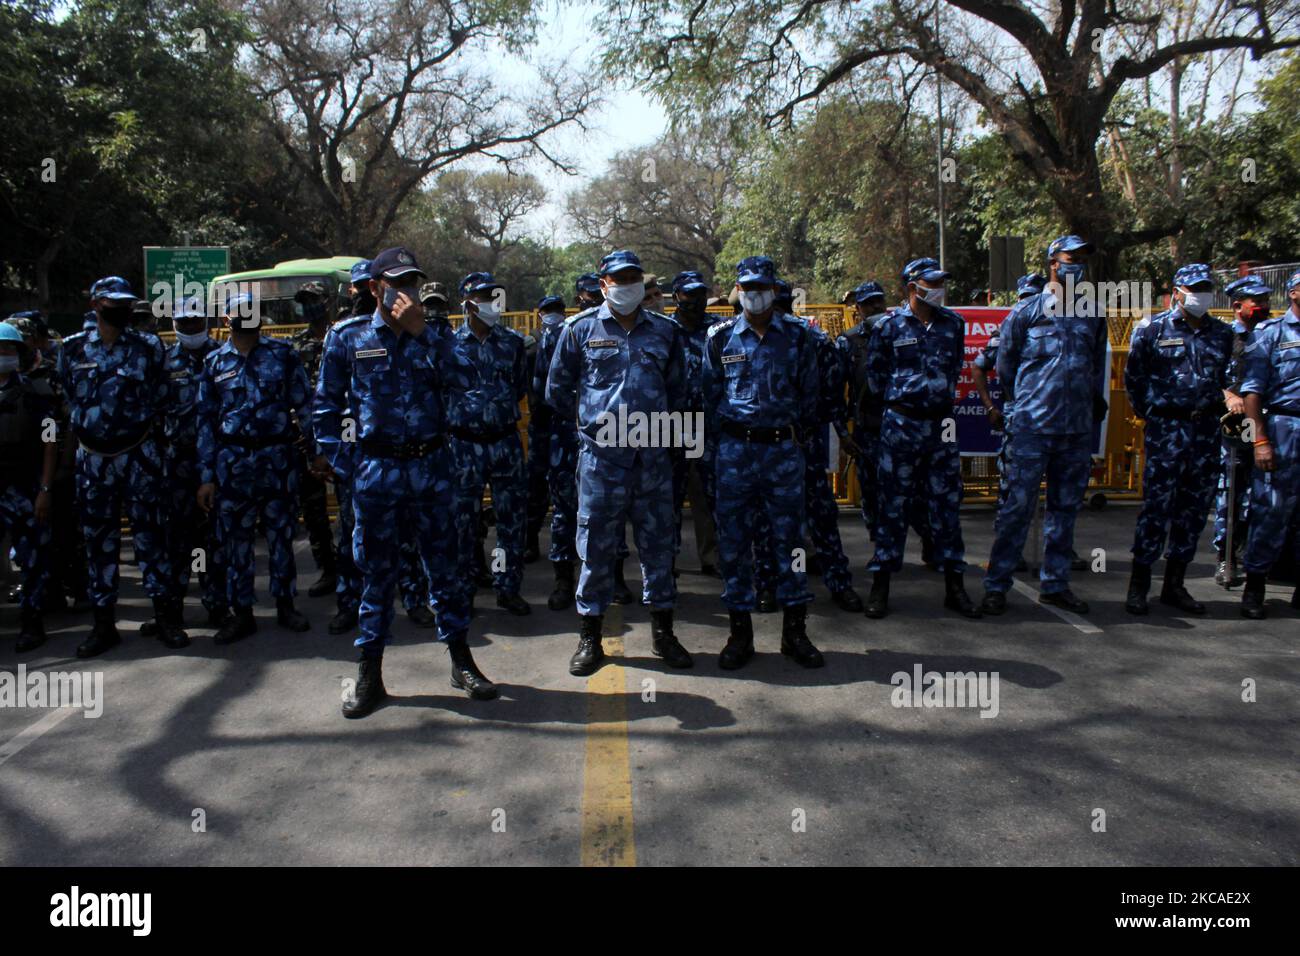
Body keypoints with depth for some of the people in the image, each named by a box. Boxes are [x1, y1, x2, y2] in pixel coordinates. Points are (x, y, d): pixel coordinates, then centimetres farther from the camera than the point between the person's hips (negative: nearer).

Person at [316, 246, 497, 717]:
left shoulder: (432, 335, 7)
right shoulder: (348, 336, 3)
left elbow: (461, 380, -11)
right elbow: (326, 406, 6)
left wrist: (421, 332, -16)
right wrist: (343, 463, -2)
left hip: (430, 466, 1)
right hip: (376, 470, -1)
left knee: (444, 564, 8)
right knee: (376, 571, 6)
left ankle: (461, 661, 21)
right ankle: (369, 674, 17)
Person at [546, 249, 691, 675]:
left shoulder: (664, 330, 9)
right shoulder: (581, 328, 3)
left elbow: (677, 388, 20)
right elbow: (557, 389, 11)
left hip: (653, 454, 2)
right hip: (601, 453, -2)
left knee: (658, 540, 8)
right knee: (597, 544, 3)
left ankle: (663, 631, 20)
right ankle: (590, 635, 15)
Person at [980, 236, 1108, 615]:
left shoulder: (1093, 312, 12)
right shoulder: (1027, 310, 1)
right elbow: (1005, 364, 9)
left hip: (1078, 428, 5)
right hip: (1033, 426, -4)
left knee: (1066, 507, 10)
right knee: (1018, 505, -6)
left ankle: (1055, 584, 20)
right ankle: (996, 586, 1)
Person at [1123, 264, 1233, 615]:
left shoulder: (1222, 333, 12)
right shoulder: (1153, 329, 0)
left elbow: (1228, 376, 21)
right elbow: (1133, 376, 4)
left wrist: (1219, 405, 11)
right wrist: (1148, 413, 5)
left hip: (1206, 429, 5)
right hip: (1166, 429, -5)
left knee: (1194, 508, 7)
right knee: (1156, 505, -7)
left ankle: (1174, 584, 18)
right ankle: (1139, 585, 2)